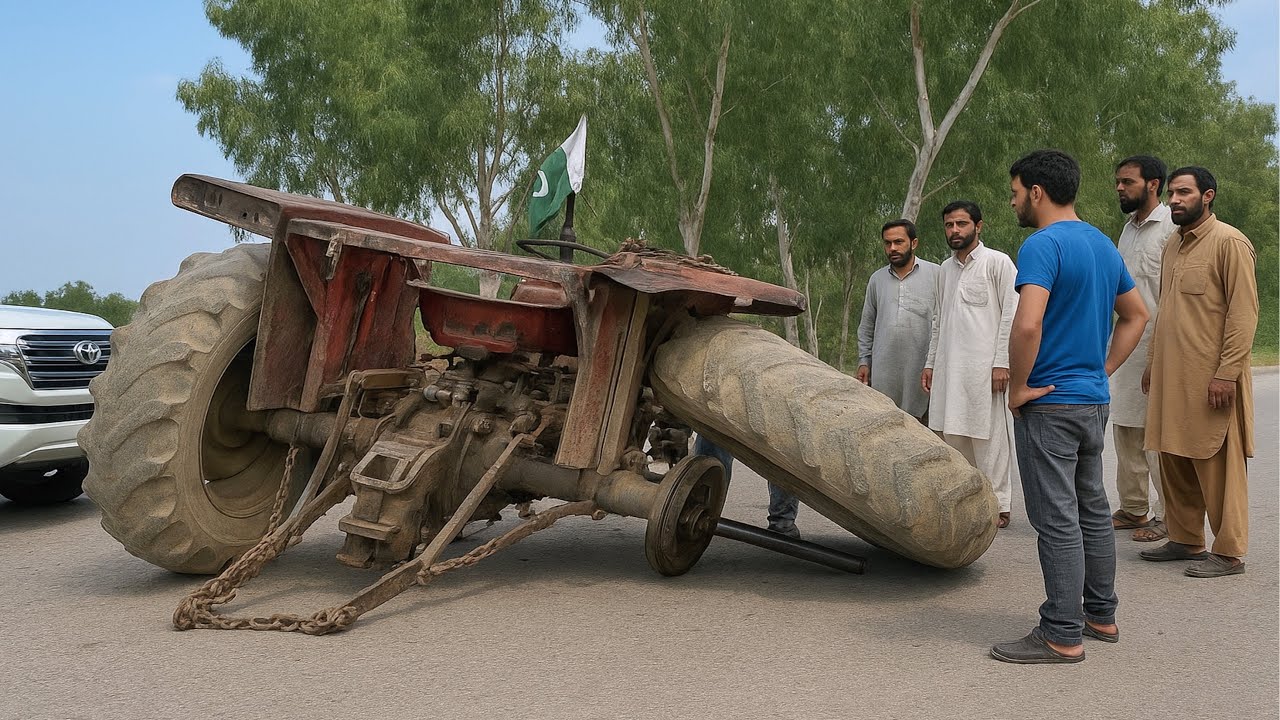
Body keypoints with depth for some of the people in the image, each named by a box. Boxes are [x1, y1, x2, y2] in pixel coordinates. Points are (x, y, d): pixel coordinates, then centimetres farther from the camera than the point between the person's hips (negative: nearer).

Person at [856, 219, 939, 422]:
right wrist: (864, 361, 12)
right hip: (884, 371, 4)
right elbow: (866, 327, 21)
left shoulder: (935, 274, 3)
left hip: (922, 368, -3)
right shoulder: (876, 279, 16)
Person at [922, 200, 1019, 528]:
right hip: (948, 366, 6)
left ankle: (997, 504, 3)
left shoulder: (997, 262, -1)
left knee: (989, 437, -4)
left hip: (984, 366, -6)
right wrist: (930, 363, 17)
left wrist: (1002, 363, -13)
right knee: (953, 435, 5)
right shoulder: (945, 269, 18)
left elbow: (1012, 315, -6)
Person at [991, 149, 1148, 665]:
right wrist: (1102, 369, 17)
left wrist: (1018, 388, -16)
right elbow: (1136, 315, 22)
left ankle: (1062, 636, 2)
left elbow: (1028, 324, -29)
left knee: (1057, 519, -4)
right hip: (1095, 400, 9)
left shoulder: (1043, 245, -16)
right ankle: (1100, 615, 28)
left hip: (1049, 404, -9)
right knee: (1092, 509, 17)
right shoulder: (1103, 244, 12)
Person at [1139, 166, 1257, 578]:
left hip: (1211, 378, -8)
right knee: (1174, 461, 10)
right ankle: (1186, 540, 22)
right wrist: (1152, 362, 18)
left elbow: (1244, 312, -13)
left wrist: (1227, 373, -19)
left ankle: (1229, 553, 6)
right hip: (1171, 376, 8)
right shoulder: (1173, 246, 17)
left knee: (1217, 464, -2)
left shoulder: (1229, 242, -8)